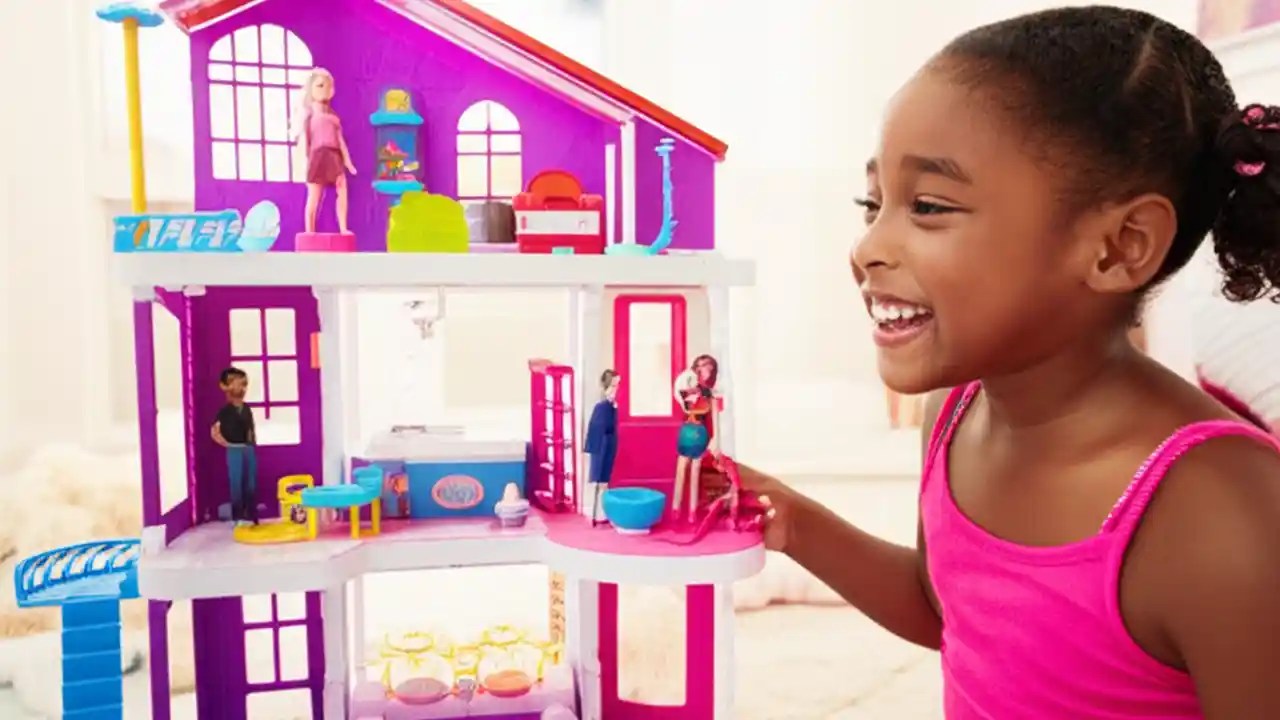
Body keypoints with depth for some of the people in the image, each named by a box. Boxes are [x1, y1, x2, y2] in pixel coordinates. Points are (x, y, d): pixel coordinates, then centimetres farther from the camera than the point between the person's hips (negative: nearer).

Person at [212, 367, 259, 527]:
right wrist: (227, 444, -11)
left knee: (251, 484, 8)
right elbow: (214, 432, -13)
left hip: (249, 449, 6)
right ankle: (238, 517, 6)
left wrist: (253, 441, 10)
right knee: (237, 483, -1)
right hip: (235, 451, -6)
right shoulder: (226, 411, -10)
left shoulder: (247, 409, 10)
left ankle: (251, 516, 16)